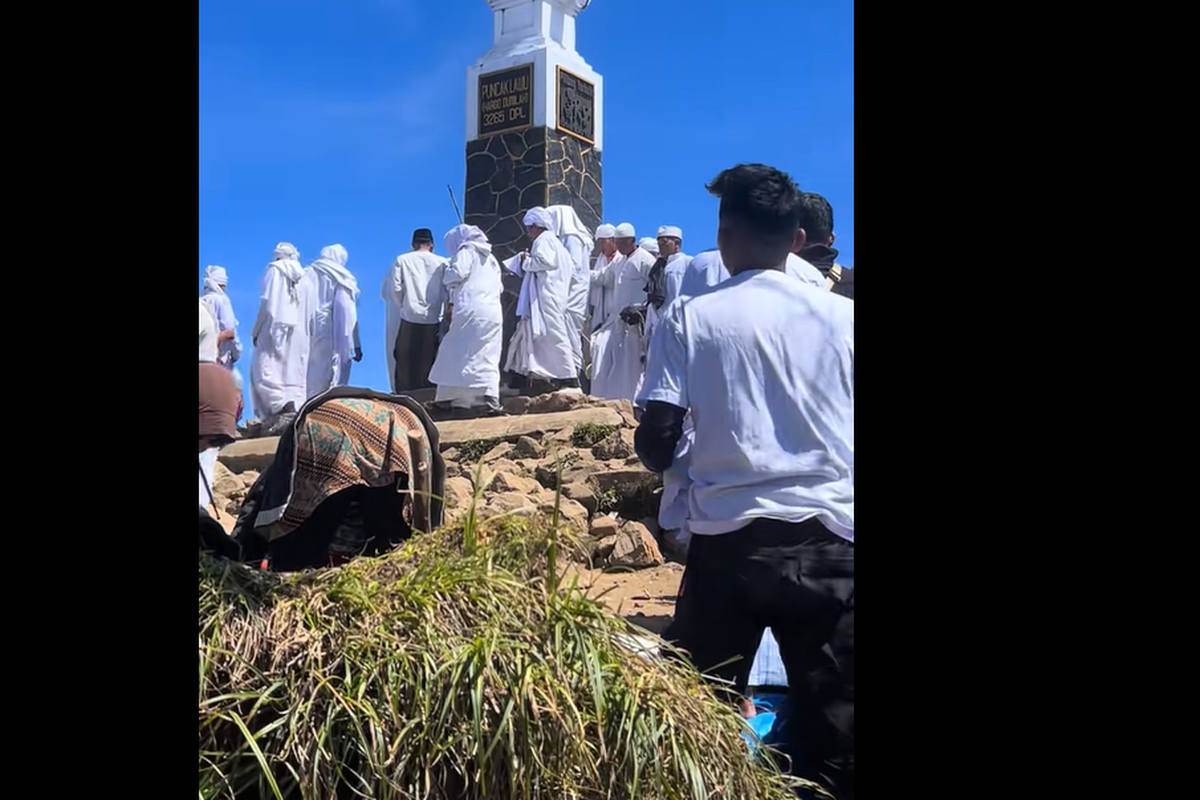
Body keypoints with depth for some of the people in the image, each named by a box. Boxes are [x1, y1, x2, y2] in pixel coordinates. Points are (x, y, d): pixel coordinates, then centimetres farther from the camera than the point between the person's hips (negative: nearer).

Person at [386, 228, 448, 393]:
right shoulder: (442, 262, 6)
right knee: (429, 364, 5)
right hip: (434, 320, 1)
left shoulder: (402, 260, 5)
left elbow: (396, 288, 0)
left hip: (410, 319, -1)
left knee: (406, 364, 4)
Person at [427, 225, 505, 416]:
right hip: (493, 313, 8)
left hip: (471, 311, -7)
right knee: (487, 361, 2)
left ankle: (460, 403, -14)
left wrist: (445, 273, 12)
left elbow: (456, 274, -11)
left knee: (461, 356, -6)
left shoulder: (467, 250, 4)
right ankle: (491, 403, -10)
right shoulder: (490, 257, 28)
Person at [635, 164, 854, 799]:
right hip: (831, 540, 1)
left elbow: (656, 445, -4)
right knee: (832, 731, 8)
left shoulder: (689, 319, 1)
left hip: (728, 538, -1)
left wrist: (662, 457, 18)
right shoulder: (841, 316, 6)